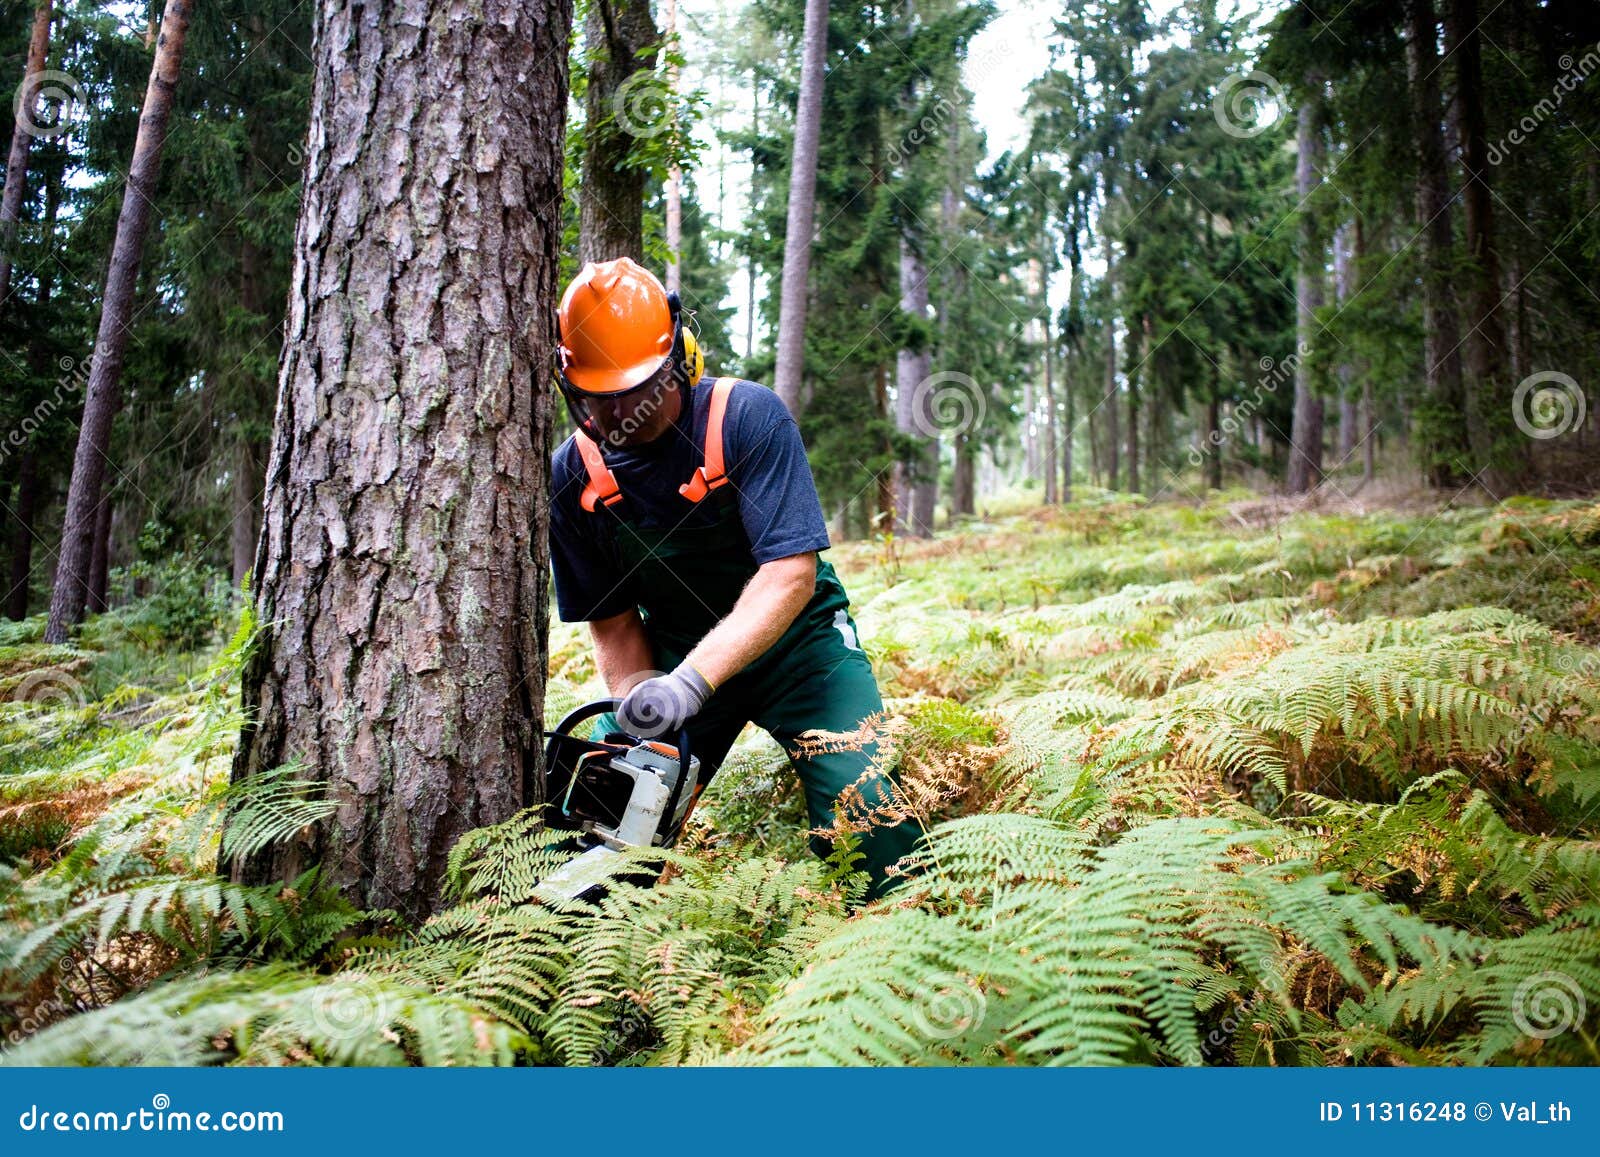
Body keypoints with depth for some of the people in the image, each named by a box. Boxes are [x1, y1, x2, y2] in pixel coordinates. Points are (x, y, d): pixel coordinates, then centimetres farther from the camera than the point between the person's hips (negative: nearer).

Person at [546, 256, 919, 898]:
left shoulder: (748, 417, -23)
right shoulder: (574, 474, -9)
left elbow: (791, 573, -30)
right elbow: (614, 623, -3)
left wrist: (690, 682, -39)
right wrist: (640, 714, -21)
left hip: (794, 637, -3)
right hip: (676, 653, 4)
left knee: (866, 809, -21)